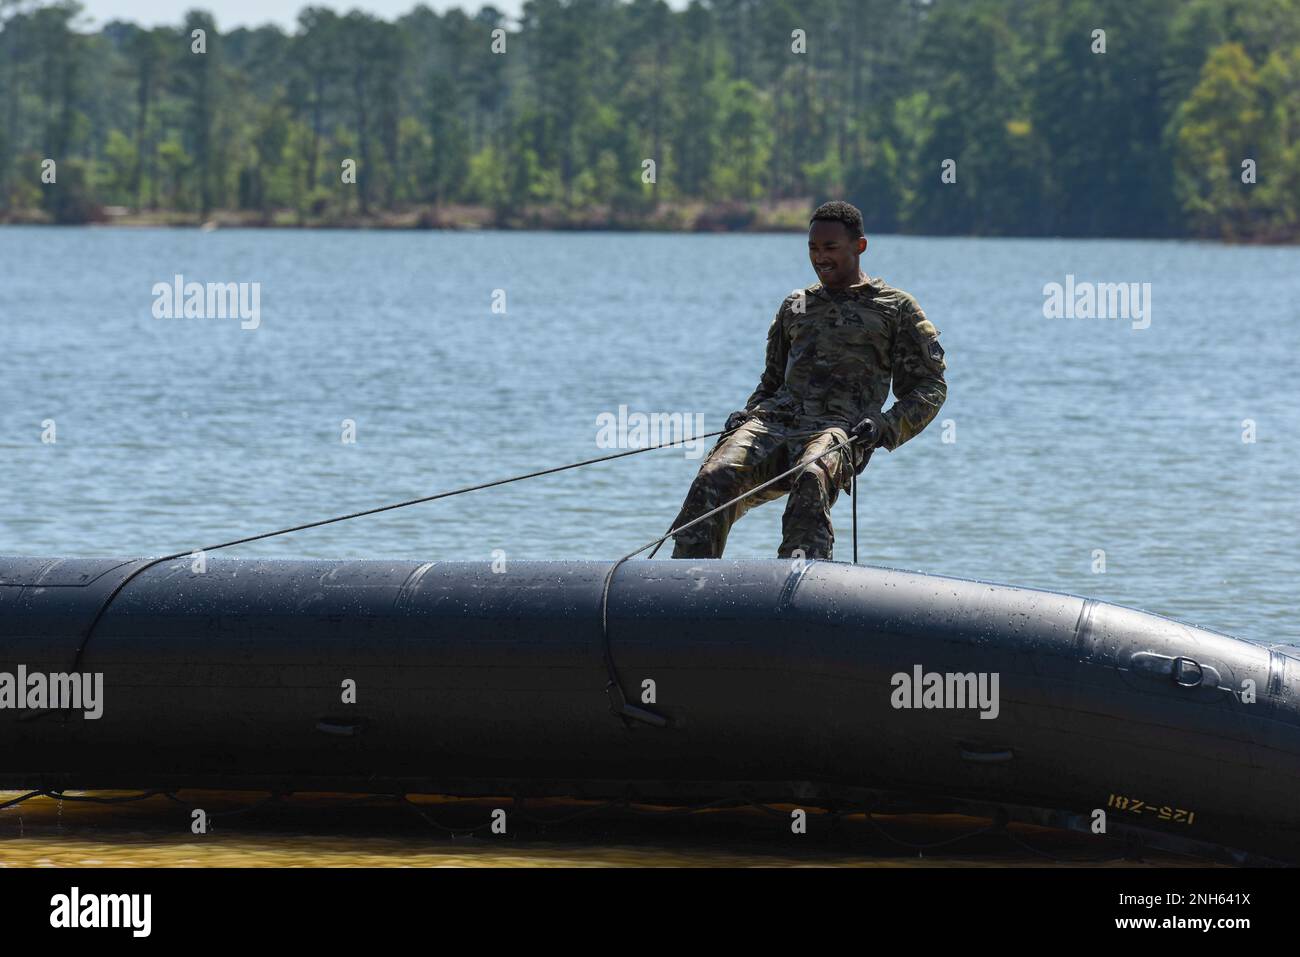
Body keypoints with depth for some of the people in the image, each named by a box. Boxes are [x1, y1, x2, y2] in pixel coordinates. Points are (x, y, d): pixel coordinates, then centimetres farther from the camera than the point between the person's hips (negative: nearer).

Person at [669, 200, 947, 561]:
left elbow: (931, 386, 12)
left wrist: (887, 427, -6)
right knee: (715, 478, -28)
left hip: (840, 428, -4)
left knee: (811, 480, -41)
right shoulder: (796, 305, 29)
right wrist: (749, 413, 12)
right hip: (775, 418, 4)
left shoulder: (895, 308, 15)